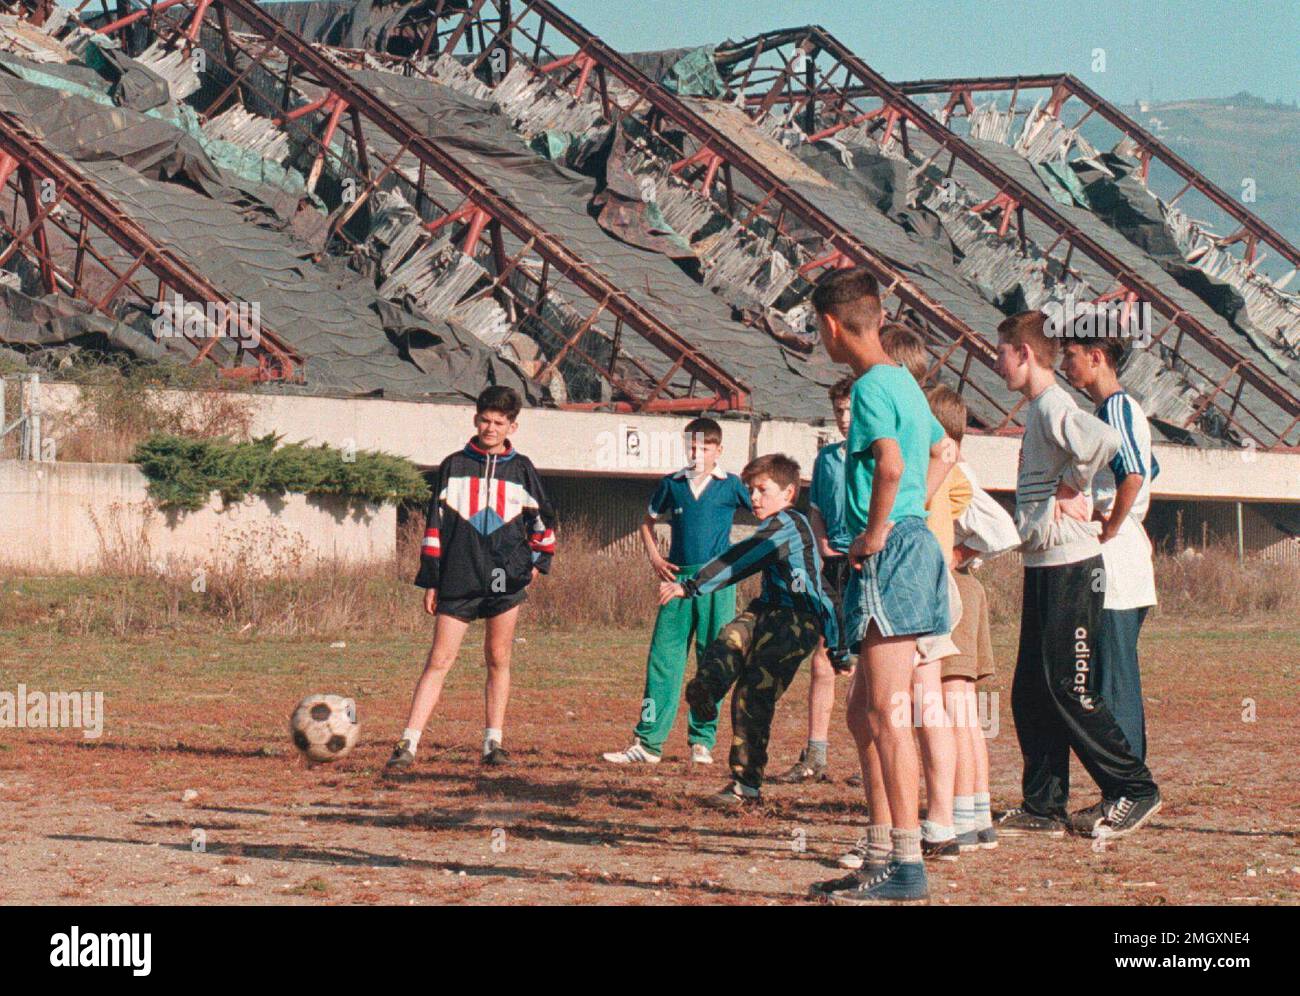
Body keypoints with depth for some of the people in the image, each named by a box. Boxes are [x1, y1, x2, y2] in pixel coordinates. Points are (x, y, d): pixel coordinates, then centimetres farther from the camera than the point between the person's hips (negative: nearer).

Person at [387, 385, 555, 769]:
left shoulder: (522, 470, 9)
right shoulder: (453, 466, 7)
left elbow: (543, 520, 19)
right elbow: (434, 525, 8)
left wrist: (537, 562, 9)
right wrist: (430, 580, 4)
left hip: (506, 579, 1)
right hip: (458, 579, -1)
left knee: (498, 660, 4)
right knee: (439, 661, -5)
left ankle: (494, 742, 10)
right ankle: (408, 744, -9)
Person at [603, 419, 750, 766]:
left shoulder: (730, 486, 2)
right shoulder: (672, 484, 9)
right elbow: (648, 521, 22)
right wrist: (655, 558, 7)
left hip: (717, 581, -2)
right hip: (678, 578, 2)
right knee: (663, 658, -2)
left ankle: (702, 740, 10)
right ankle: (648, 741, -2)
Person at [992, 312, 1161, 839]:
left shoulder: (1053, 405, -14)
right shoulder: (1038, 408, 16)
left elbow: (1104, 440, -33)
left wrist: (1069, 489, -21)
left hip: (1069, 568, -10)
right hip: (1043, 566, 10)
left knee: (1069, 690, -7)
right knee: (1030, 693, 9)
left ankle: (1134, 790, 2)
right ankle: (1044, 807, 12)